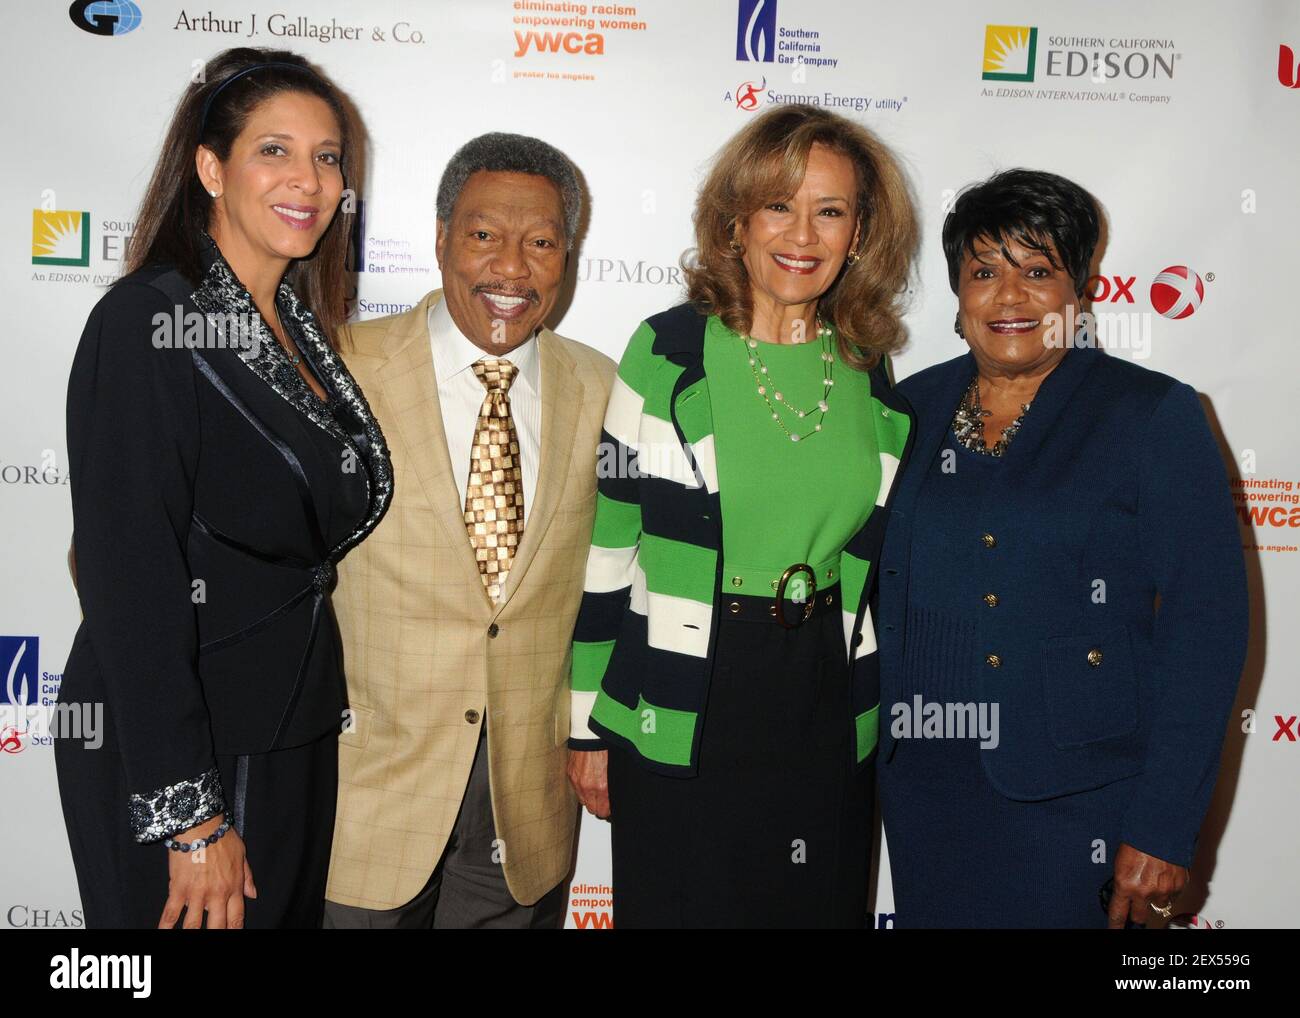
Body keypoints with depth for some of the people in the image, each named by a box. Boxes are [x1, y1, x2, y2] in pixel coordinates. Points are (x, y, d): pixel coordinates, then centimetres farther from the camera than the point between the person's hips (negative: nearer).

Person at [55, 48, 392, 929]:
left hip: (295, 739, 8)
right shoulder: (149, 322, -16)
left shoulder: (301, 327, 7)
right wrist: (188, 815, -21)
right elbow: (129, 576, -20)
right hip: (171, 757, -7)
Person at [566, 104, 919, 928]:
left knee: (819, 908, 14)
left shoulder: (872, 376, 4)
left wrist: (883, 717, 14)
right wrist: (589, 726, -3)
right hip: (679, 725, -3)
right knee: (679, 907, 8)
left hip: (827, 714, 4)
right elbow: (607, 545, -4)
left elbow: (875, 559, 13)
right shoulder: (667, 353, -6)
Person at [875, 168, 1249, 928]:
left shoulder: (1155, 416, -7)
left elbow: (1206, 623, -10)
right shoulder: (914, 409, 4)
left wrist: (1164, 828, -14)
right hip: (924, 782, 4)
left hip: (1077, 798, -3)